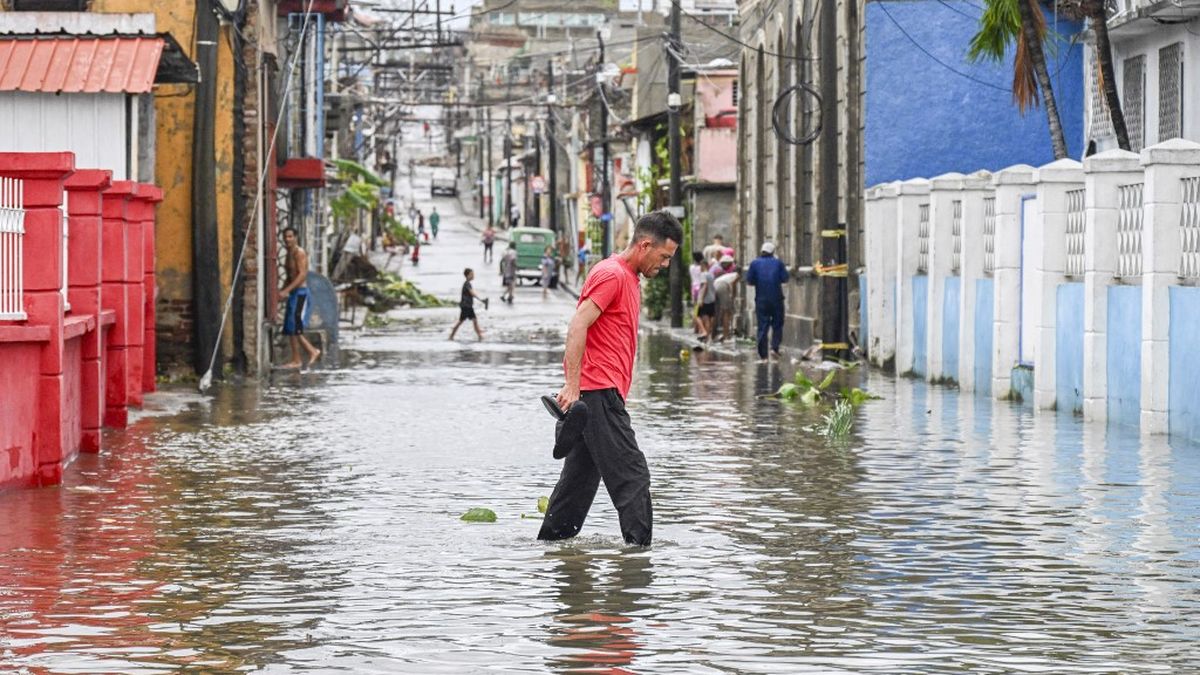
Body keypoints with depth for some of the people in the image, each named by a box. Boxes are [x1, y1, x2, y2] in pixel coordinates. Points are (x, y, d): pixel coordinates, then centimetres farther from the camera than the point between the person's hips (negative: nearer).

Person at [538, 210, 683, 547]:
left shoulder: (628, 277, 20)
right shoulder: (611, 274, -12)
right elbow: (577, 326, -20)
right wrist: (572, 386, -24)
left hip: (598, 394, 10)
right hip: (598, 392, -10)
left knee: (581, 476, 14)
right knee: (632, 475, -12)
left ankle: (550, 543, 19)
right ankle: (639, 545, -13)